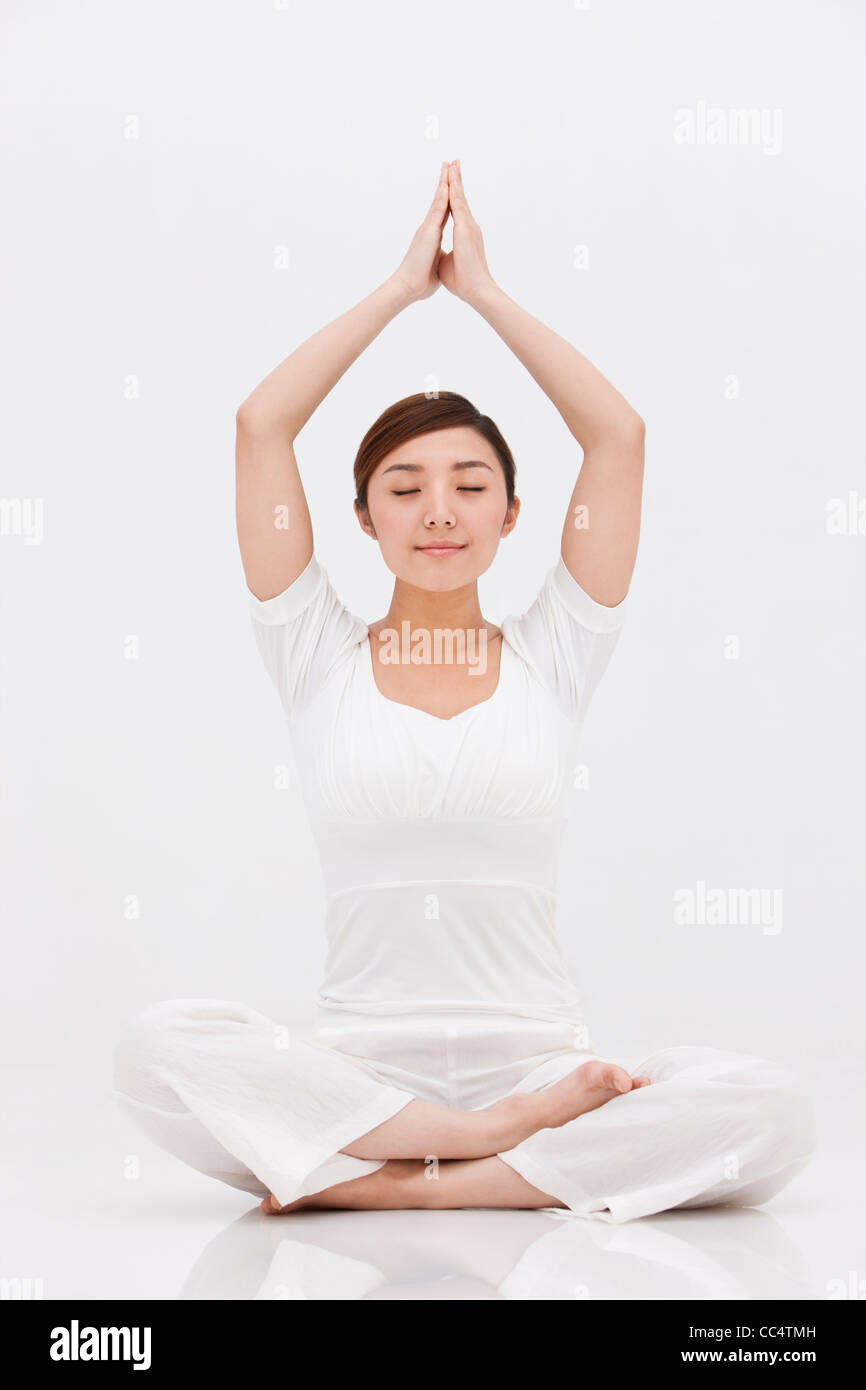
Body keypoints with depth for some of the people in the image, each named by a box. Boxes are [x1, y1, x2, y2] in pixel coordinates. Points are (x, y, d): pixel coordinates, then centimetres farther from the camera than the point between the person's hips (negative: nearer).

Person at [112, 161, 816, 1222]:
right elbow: (262, 425, 1)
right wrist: (401, 288, 8)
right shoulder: (319, 658, 8)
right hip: (358, 1059, -1)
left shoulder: (550, 657, 9)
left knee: (771, 1112, -28)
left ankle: (362, 1179, -22)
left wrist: (485, 291, 10)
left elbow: (618, 435, 4)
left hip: (537, 1049, 1)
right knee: (158, 1048, -32)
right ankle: (514, 1139, -23)